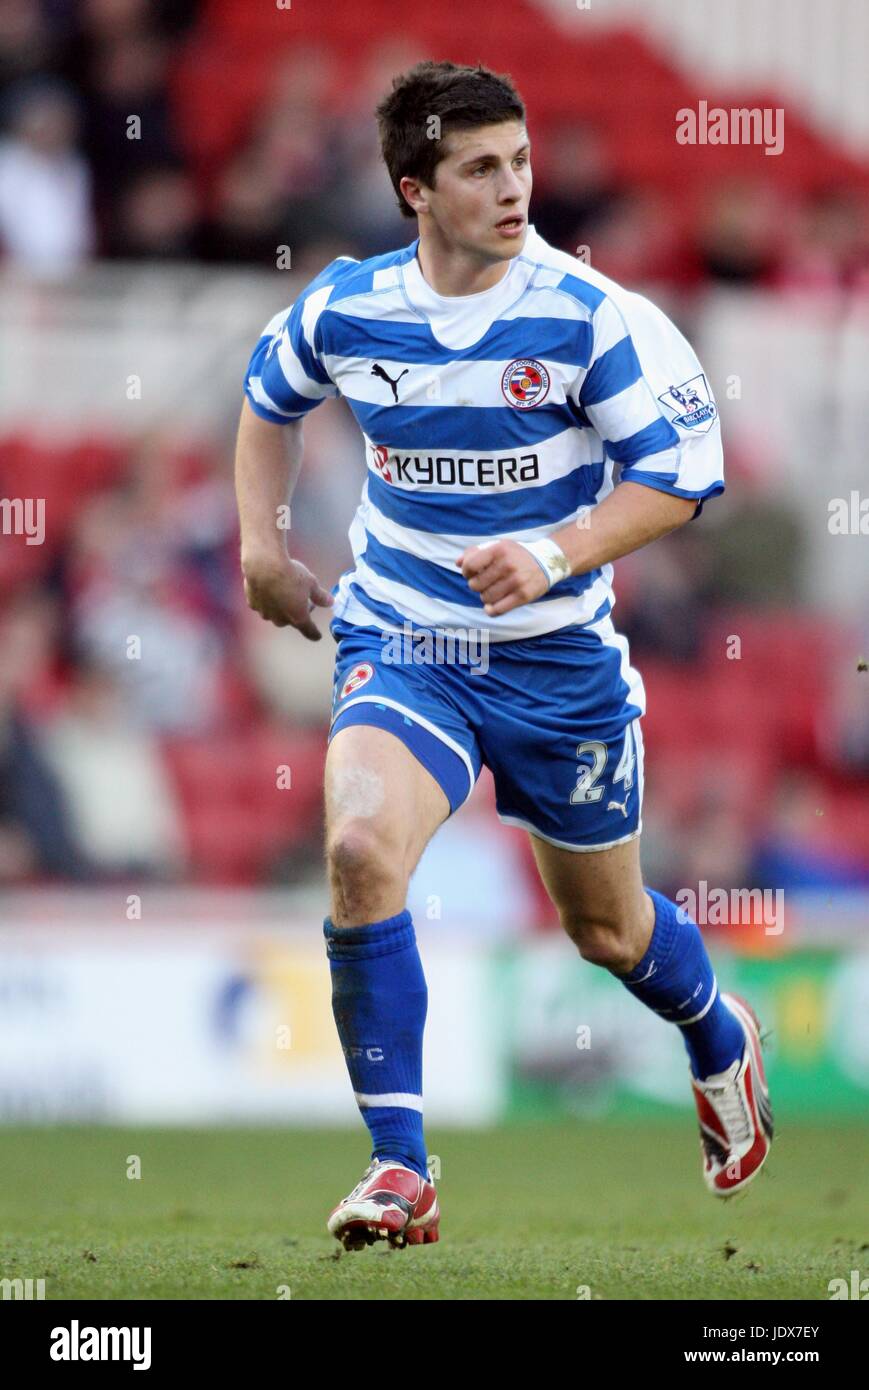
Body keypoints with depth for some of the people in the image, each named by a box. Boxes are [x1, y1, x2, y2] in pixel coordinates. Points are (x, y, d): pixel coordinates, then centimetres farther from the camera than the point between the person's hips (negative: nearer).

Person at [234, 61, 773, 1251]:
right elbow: (270, 396, 18)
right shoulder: (343, 312, -5)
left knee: (607, 929, 14)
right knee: (361, 850, -27)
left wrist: (555, 553, -24)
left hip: (557, 652, -1)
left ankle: (720, 1041, 51)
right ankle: (400, 1171, -20)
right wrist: (261, 544, 9)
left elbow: (682, 471, -12)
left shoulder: (589, 316, -14)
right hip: (399, 643, 1)